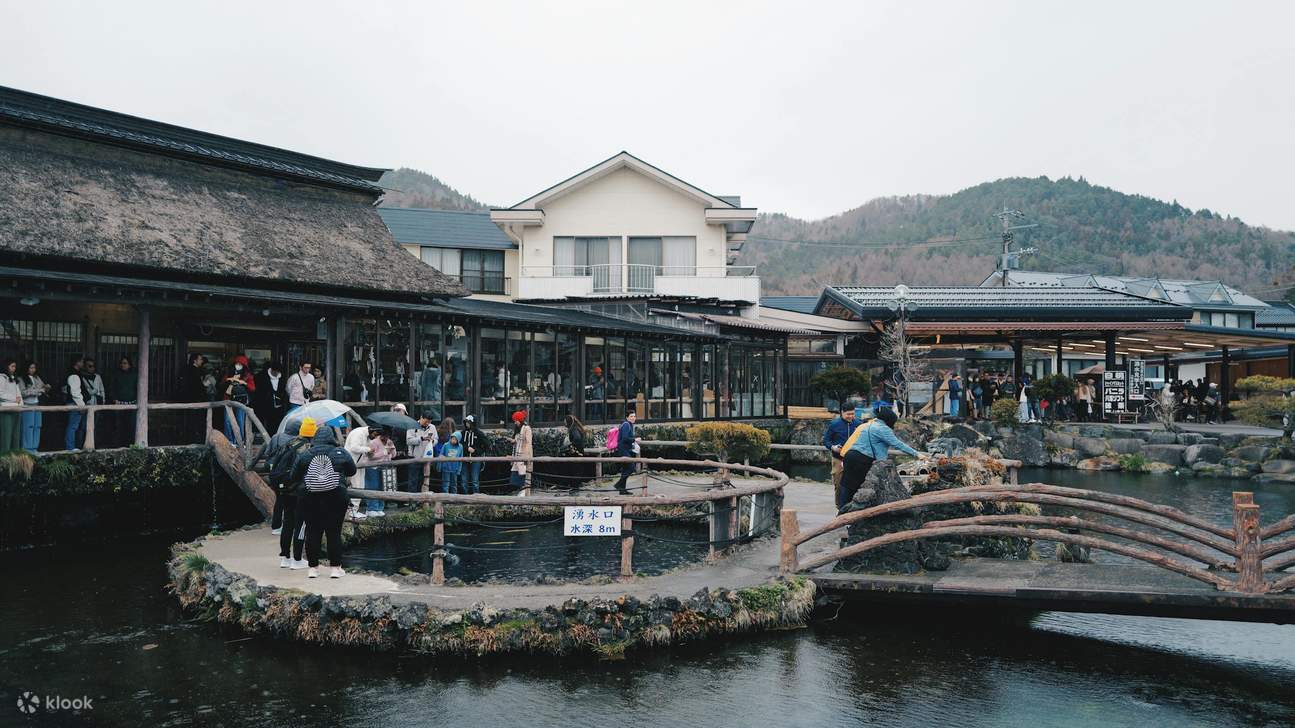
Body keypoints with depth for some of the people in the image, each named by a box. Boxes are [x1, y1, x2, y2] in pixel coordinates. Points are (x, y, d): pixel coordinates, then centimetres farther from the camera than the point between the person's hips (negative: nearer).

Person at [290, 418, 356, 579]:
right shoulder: (341, 454, 0)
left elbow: (294, 476, 8)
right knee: (334, 532, 5)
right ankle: (336, 567, 7)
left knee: (312, 532, 9)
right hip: (336, 498, -1)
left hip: (310, 499, 1)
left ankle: (313, 567, 12)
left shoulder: (304, 455, 2)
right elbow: (352, 471, 11)